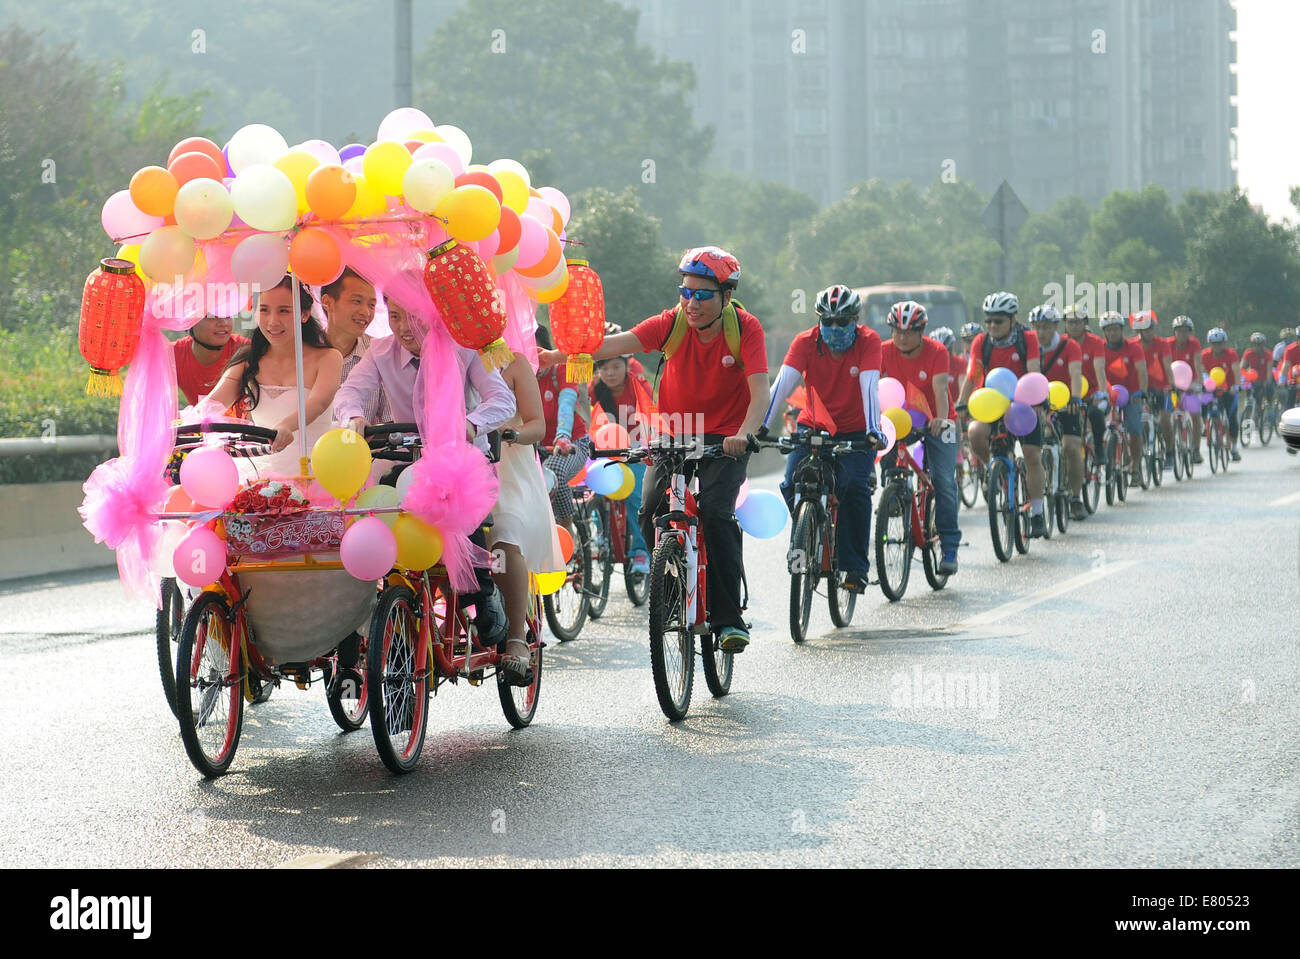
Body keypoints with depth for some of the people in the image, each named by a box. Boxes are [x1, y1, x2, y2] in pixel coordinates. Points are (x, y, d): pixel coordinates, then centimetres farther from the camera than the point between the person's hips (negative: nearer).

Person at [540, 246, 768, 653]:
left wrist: (743, 435, -45)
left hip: (725, 438, -3)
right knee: (650, 511, -17)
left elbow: (760, 393, -26)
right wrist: (553, 356, -39)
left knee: (715, 511, -23)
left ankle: (728, 617, -15)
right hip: (674, 434, 3)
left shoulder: (745, 327, -16)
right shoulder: (672, 322, -12)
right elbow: (615, 344, -25)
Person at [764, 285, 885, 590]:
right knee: (792, 485, -20)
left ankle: (856, 566, -10)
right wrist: (761, 426, -38)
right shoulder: (806, 342, -14)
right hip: (814, 426, 2)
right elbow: (782, 384, -25)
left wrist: (873, 431, -42)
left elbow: (869, 387, -28)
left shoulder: (869, 341, -16)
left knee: (855, 487, -23)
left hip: (855, 431, -2)